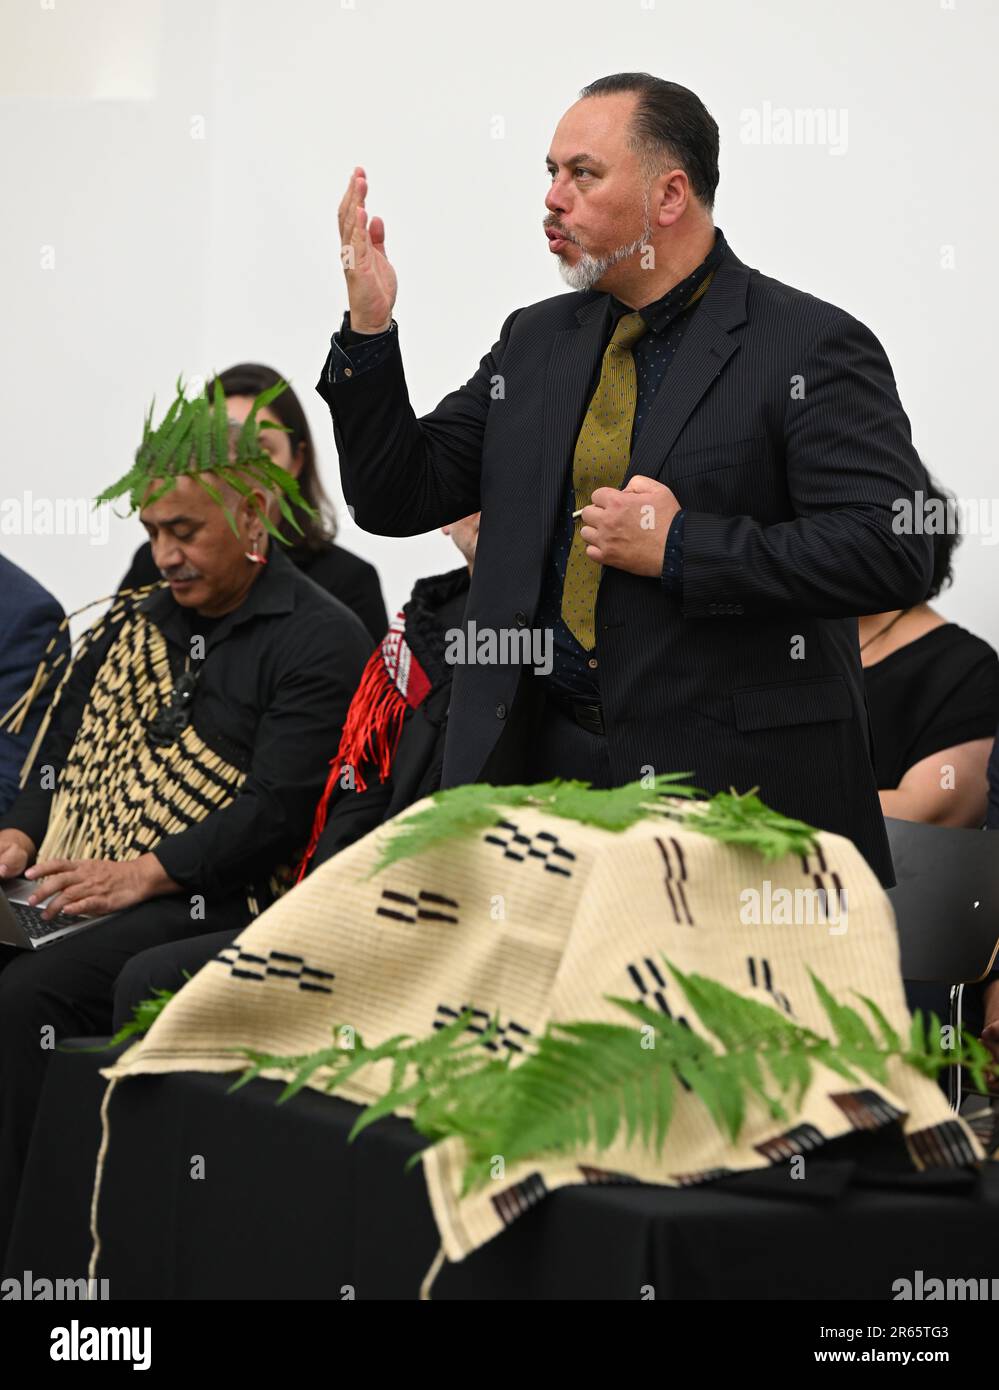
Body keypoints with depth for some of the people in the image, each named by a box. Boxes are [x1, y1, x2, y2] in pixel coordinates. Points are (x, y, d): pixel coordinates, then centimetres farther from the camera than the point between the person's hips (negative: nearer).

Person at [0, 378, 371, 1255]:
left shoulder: (321, 640, -4)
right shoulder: (138, 625, 20)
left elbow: (276, 813, -13)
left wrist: (144, 873, -19)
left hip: (217, 903, -7)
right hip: (84, 883, 7)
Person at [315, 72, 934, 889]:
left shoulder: (811, 347, -6)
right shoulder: (535, 341, 14)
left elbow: (895, 552, -16)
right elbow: (398, 498, 13)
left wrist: (681, 549, -18)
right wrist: (370, 330, 0)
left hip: (733, 789, -5)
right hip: (536, 767, 5)